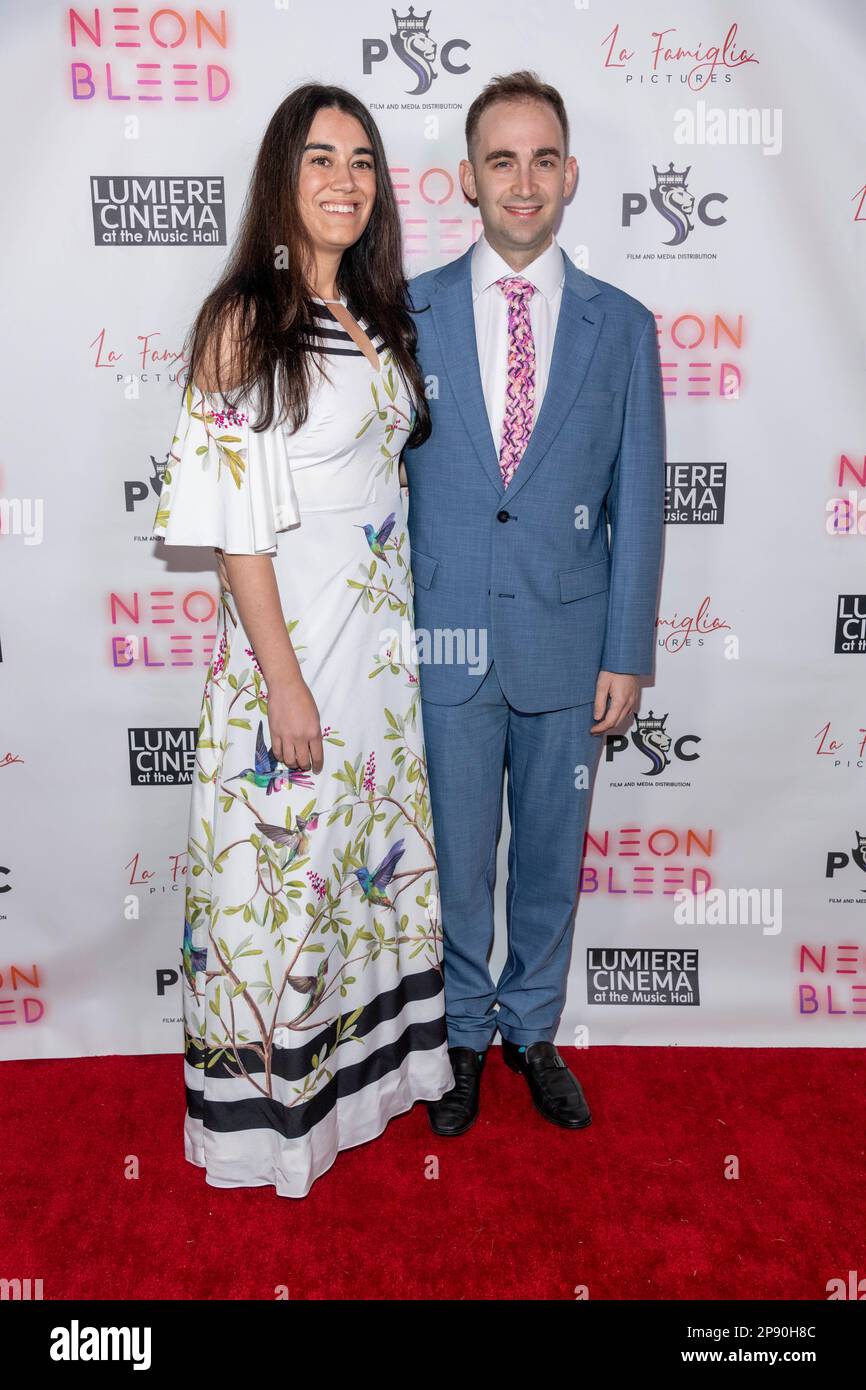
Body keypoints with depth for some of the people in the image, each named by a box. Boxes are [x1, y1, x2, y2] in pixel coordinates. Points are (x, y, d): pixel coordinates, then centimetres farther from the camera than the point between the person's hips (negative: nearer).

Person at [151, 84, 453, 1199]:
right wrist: (284, 680, -18)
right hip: (290, 629, -7)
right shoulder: (243, 321, -10)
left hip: (384, 625, 7)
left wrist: (407, 622, 11)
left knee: (376, 836, 16)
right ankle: (274, 1103, 26)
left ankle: (369, 1053, 37)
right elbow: (235, 519, -15)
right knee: (285, 861, 4)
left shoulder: (380, 317, 10)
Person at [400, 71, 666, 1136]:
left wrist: (627, 654, -1)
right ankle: (463, 1032, 34)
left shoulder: (622, 326, 4)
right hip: (444, 641, -1)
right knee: (456, 856, 10)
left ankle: (533, 1029, 37)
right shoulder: (407, 314, 2)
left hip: (568, 644, 1)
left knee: (552, 856, 14)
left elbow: (636, 500, 3)